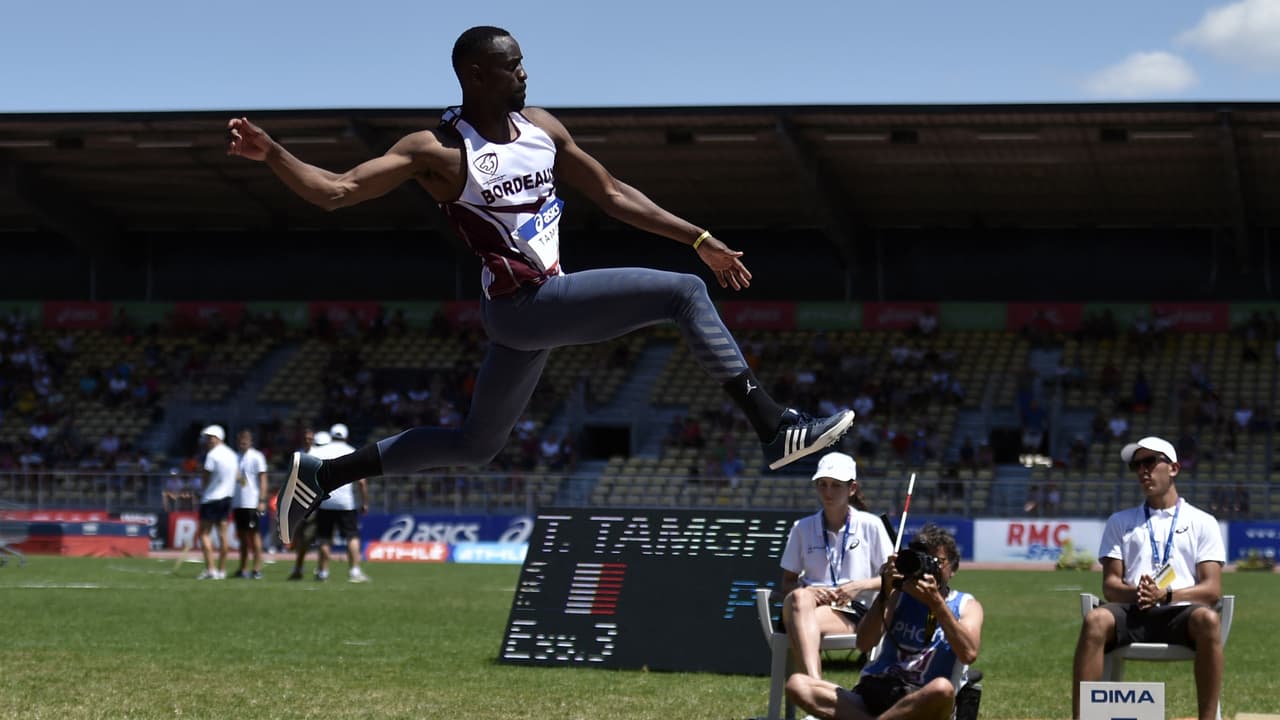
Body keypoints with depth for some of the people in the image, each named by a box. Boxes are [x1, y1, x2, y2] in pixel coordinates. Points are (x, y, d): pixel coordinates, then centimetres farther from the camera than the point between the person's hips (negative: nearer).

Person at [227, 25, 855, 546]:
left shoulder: (541, 127, 8)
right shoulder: (438, 151, -12)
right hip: (524, 307, -8)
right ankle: (776, 428, -12)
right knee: (685, 294, -14)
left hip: (546, 304, 8)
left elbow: (612, 194, 16)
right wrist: (269, 154, -29)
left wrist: (700, 239, 14)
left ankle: (320, 475, 24)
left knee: (476, 444, 17)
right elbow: (335, 192, -13)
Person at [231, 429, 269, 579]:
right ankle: (243, 569, 13)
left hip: (252, 503, -7)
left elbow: (263, 479, -9)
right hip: (238, 503, 7)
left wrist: (262, 500, -15)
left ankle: (257, 569, -3)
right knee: (242, 536, 9)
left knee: (254, 535, -5)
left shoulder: (256, 457, -6)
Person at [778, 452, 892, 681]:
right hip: (810, 604, 2)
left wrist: (859, 586, -8)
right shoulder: (802, 528, 16)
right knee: (799, 598, -39)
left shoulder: (870, 526, 10)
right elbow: (788, 582, 16)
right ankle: (815, 684, -59)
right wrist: (810, 592, -7)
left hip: (854, 615, -2)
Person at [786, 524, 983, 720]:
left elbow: (968, 654, -13)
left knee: (943, 689, -41)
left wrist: (937, 602, -17)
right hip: (873, 692, 3)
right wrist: (885, 594, -11)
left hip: (921, 702, -3)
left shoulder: (966, 605, 9)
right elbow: (864, 644, 0)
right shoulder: (899, 596, 16)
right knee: (796, 684, -19)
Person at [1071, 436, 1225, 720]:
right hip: (1132, 612, 1)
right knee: (1096, 620, -33)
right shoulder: (1120, 522, 22)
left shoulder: (1203, 523, 15)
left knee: (1207, 619, -37)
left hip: (1180, 614, -1)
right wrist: (1136, 593, -13)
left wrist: (1165, 595, -15)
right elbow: (1110, 587, 12)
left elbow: (1212, 590, 4)